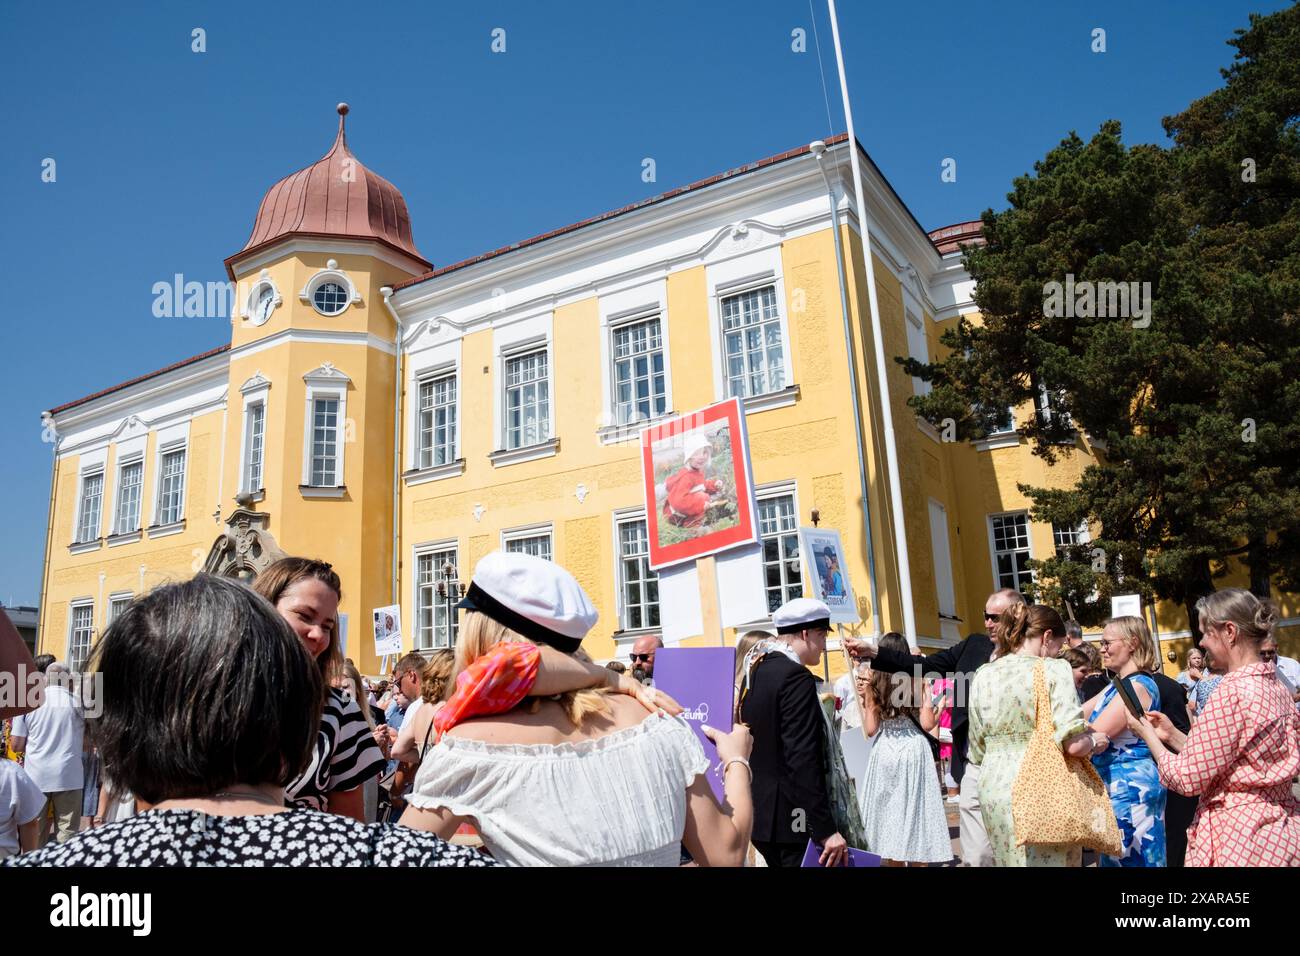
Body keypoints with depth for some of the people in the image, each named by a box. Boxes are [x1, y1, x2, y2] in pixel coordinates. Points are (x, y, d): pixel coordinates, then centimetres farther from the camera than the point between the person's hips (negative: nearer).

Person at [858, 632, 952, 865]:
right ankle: (918, 858, 14)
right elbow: (927, 724, -6)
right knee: (914, 805, 8)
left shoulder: (873, 684, 0)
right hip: (913, 750, -1)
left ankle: (896, 860, 18)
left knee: (889, 807, 10)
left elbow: (871, 730, -2)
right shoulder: (916, 681, -3)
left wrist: (862, 705, 12)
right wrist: (939, 712, 12)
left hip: (884, 752, 1)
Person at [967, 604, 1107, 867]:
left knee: (1007, 861, 15)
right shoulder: (1053, 670, -7)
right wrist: (1094, 742, 6)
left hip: (993, 787, 5)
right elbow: (1073, 744, -15)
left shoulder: (983, 675, 7)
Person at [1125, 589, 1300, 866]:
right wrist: (1172, 735, 12)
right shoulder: (1274, 687, 6)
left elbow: (1187, 778, -15)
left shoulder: (1232, 692, -21)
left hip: (1240, 838, -9)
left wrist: (1146, 732, -2)